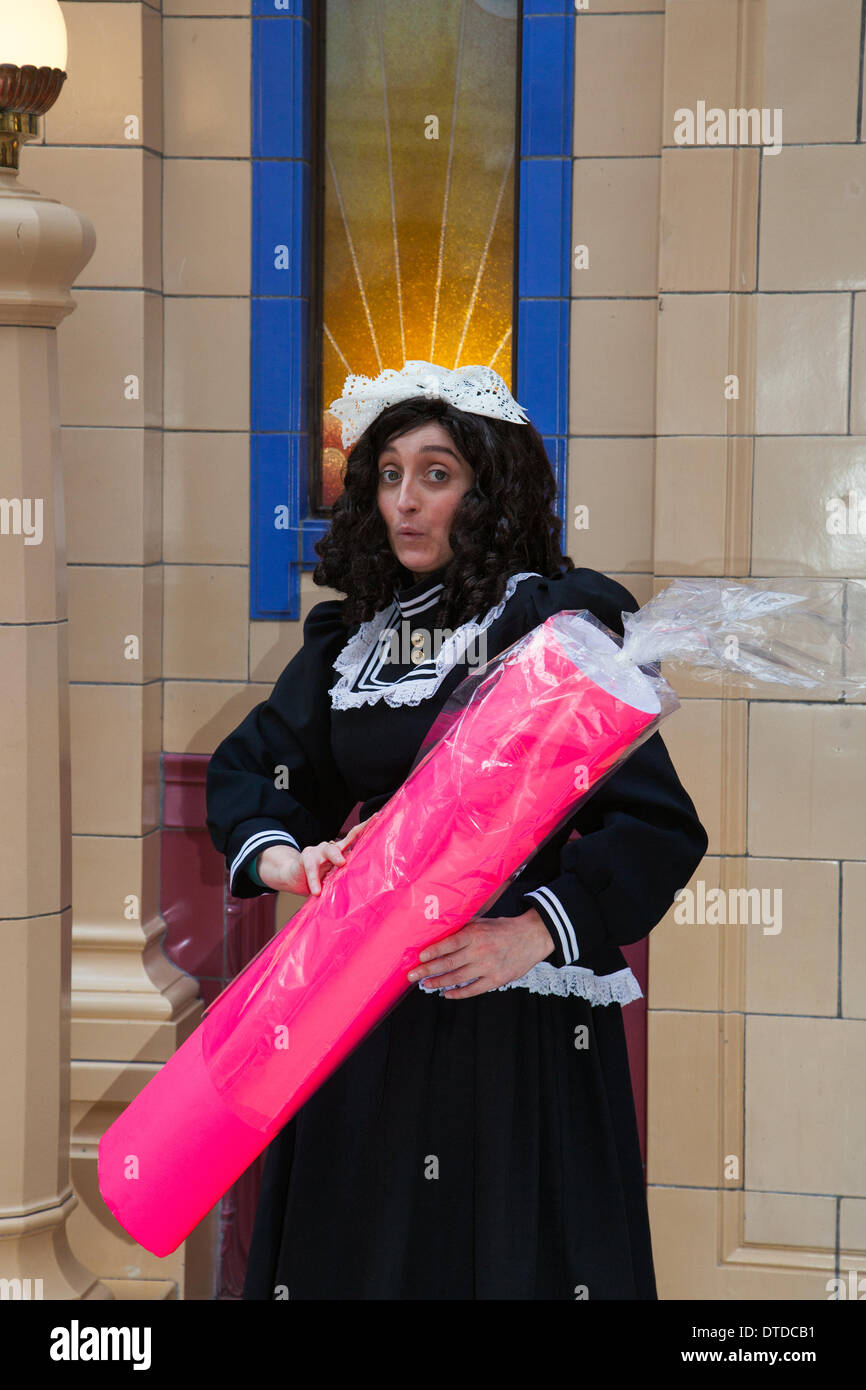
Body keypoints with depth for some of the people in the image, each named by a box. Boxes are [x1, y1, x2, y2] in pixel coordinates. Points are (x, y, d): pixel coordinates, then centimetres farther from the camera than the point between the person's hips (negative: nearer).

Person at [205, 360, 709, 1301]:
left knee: (510, 1254, 2)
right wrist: (284, 859, -9)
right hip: (361, 1007, 5)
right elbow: (246, 766, 13)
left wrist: (531, 934, -26)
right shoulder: (352, 636, 12)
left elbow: (658, 824, -14)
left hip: (518, 1015, -5)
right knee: (351, 1247, 11)